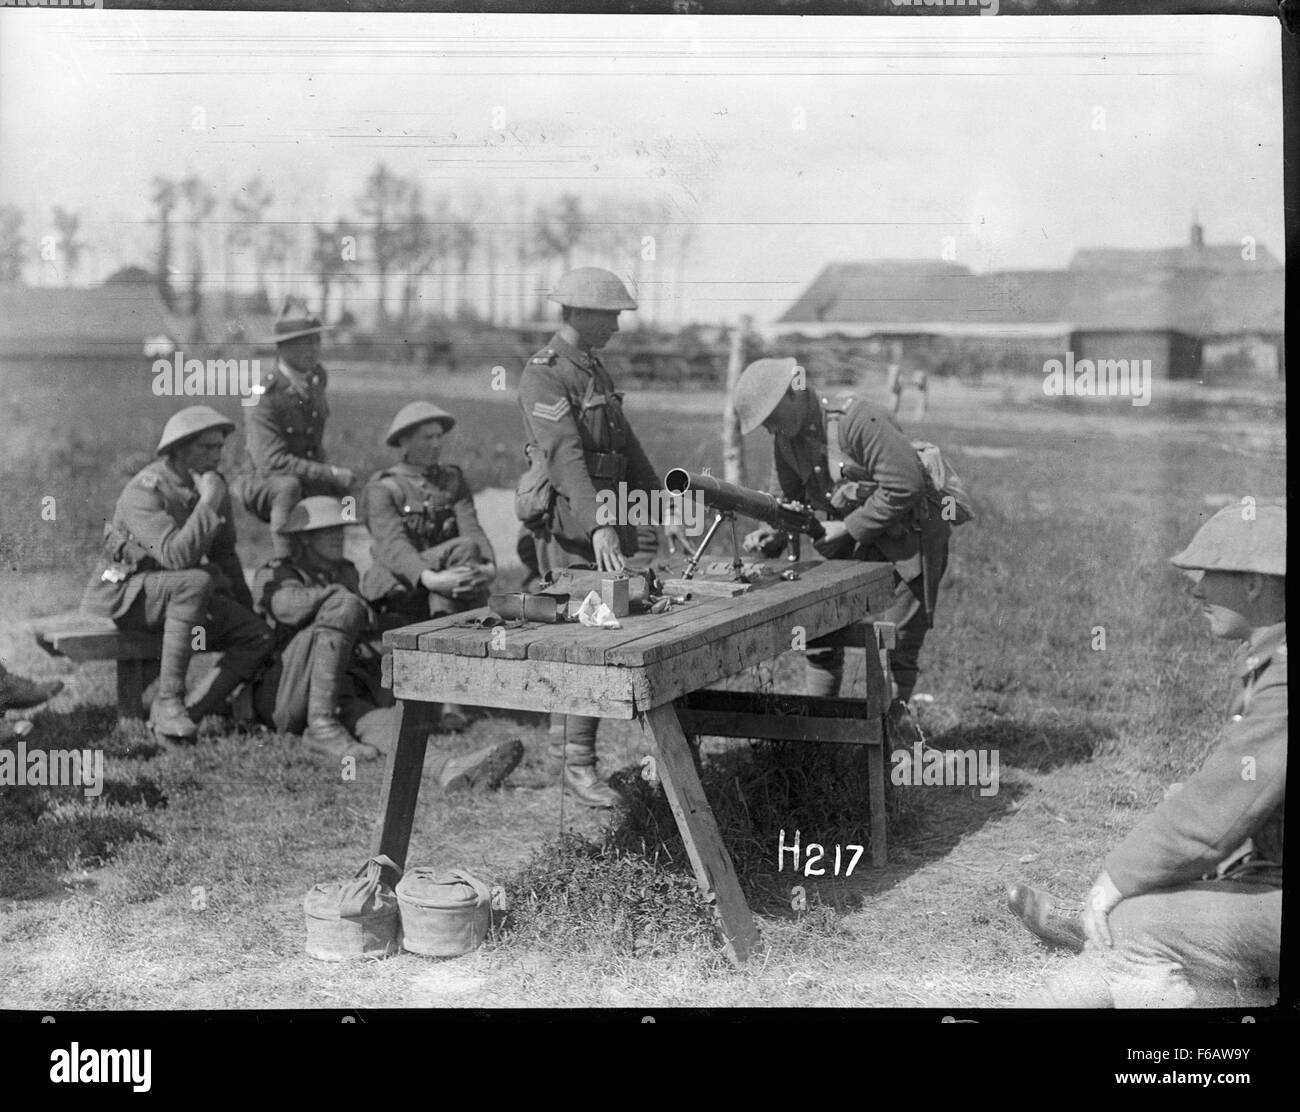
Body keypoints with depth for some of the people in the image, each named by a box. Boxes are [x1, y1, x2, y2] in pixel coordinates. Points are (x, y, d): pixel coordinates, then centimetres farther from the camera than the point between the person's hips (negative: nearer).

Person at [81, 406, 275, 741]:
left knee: (259, 637, -13)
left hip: (180, 593, 7)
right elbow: (177, 556, -36)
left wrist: (246, 611, 13)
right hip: (128, 590, -7)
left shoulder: (213, 486, 1)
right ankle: (168, 701, -30)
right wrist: (209, 502, -30)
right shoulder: (144, 491, -21)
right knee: (196, 582, -38)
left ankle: (191, 711, -14)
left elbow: (224, 555, 14)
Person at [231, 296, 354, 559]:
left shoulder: (318, 377, 3)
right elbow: (271, 462, -30)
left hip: (312, 481, 8)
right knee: (288, 486, -37)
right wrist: (330, 474, -30)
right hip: (262, 484, -8)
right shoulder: (263, 397, -21)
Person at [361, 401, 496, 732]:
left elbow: (472, 528, 0)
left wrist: (488, 566, -23)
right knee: (462, 549, -31)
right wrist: (430, 578, -37)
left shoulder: (453, 480, 16)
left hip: (446, 592, 5)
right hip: (398, 590, -4)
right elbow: (392, 545, -17)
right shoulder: (383, 487, 0)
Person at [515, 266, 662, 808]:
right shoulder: (543, 375, -13)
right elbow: (565, 456, -26)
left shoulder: (596, 369, 17)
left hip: (607, 519, 9)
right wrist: (597, 525, -36)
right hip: (570, 525, -9)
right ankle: (579, 764, -2)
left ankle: (565, 742, 23)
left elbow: (626, 444, 25)